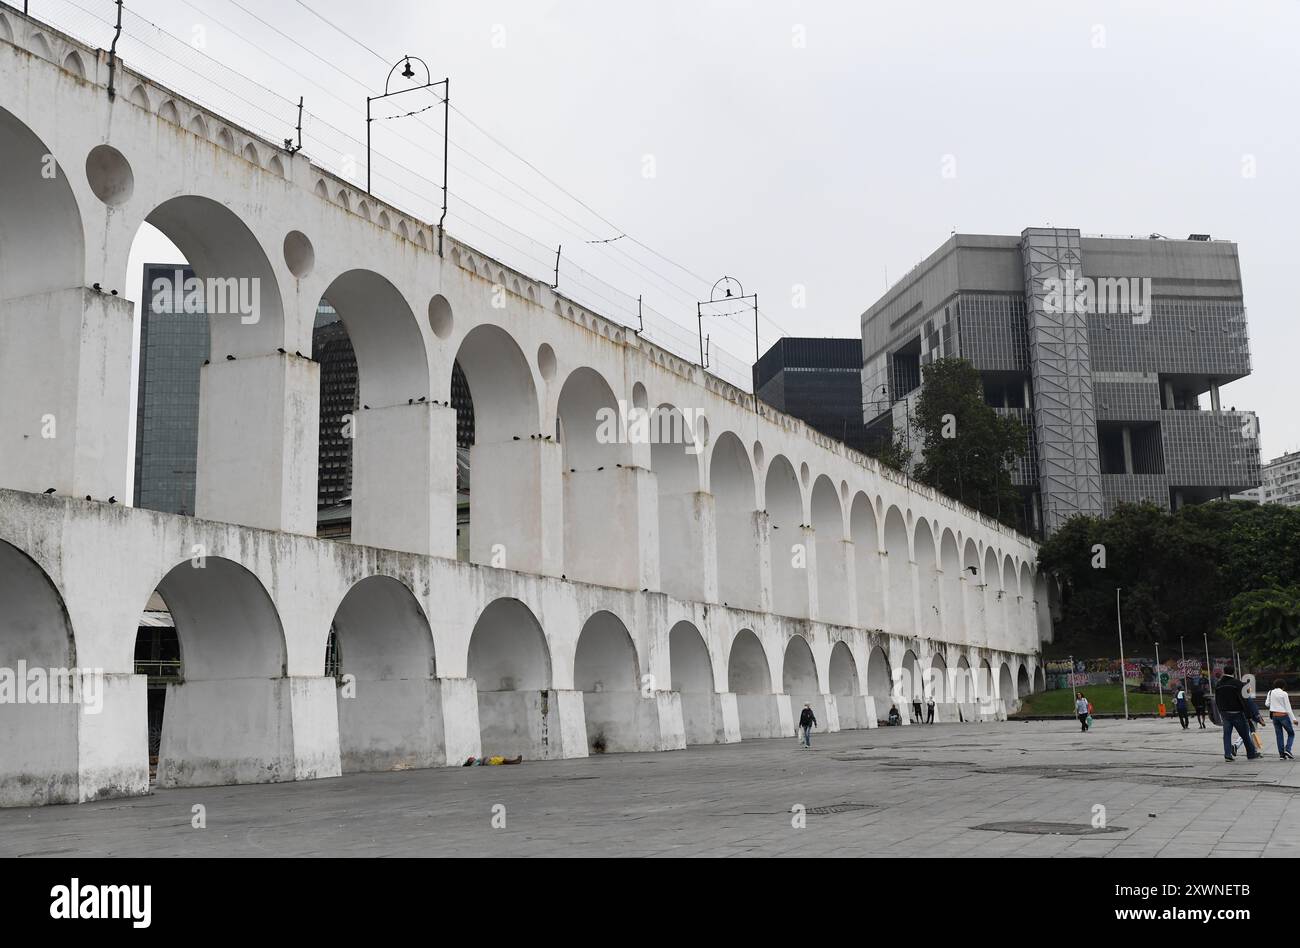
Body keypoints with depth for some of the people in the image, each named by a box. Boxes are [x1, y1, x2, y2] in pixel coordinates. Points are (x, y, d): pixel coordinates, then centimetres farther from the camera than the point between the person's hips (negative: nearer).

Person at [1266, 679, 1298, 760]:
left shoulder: (1271, 692, 3)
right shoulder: (1284, 694, -8)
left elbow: (1267, 704, 7)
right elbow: (1288, 707, -9)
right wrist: (1293, 719, -6)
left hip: (1274, 716, 4)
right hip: (1283, 715, -4)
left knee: (1279, 735, 10)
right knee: (1291, 734, 11)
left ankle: (1281, 754, 5)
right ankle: (1287, 750, -8)